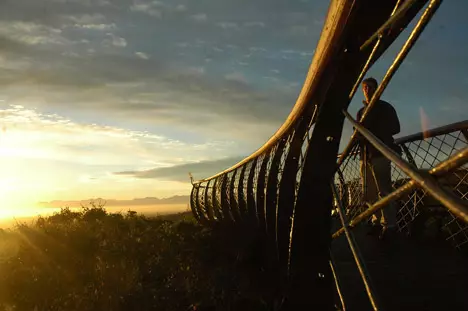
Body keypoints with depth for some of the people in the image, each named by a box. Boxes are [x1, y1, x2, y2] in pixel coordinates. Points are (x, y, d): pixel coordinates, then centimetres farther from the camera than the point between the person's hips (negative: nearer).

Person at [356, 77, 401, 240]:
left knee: (383, 189, -14)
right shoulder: (361, 111, 23)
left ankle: (389, 224, -15)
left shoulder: (385, 107, 7)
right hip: (366, 154, 6)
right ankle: (377, 221, 11)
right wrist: (359, 136, -2)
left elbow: (395, 128, -1)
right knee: (370, 192, 4)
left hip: (381, 152, -6)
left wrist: (376, 133, -12)